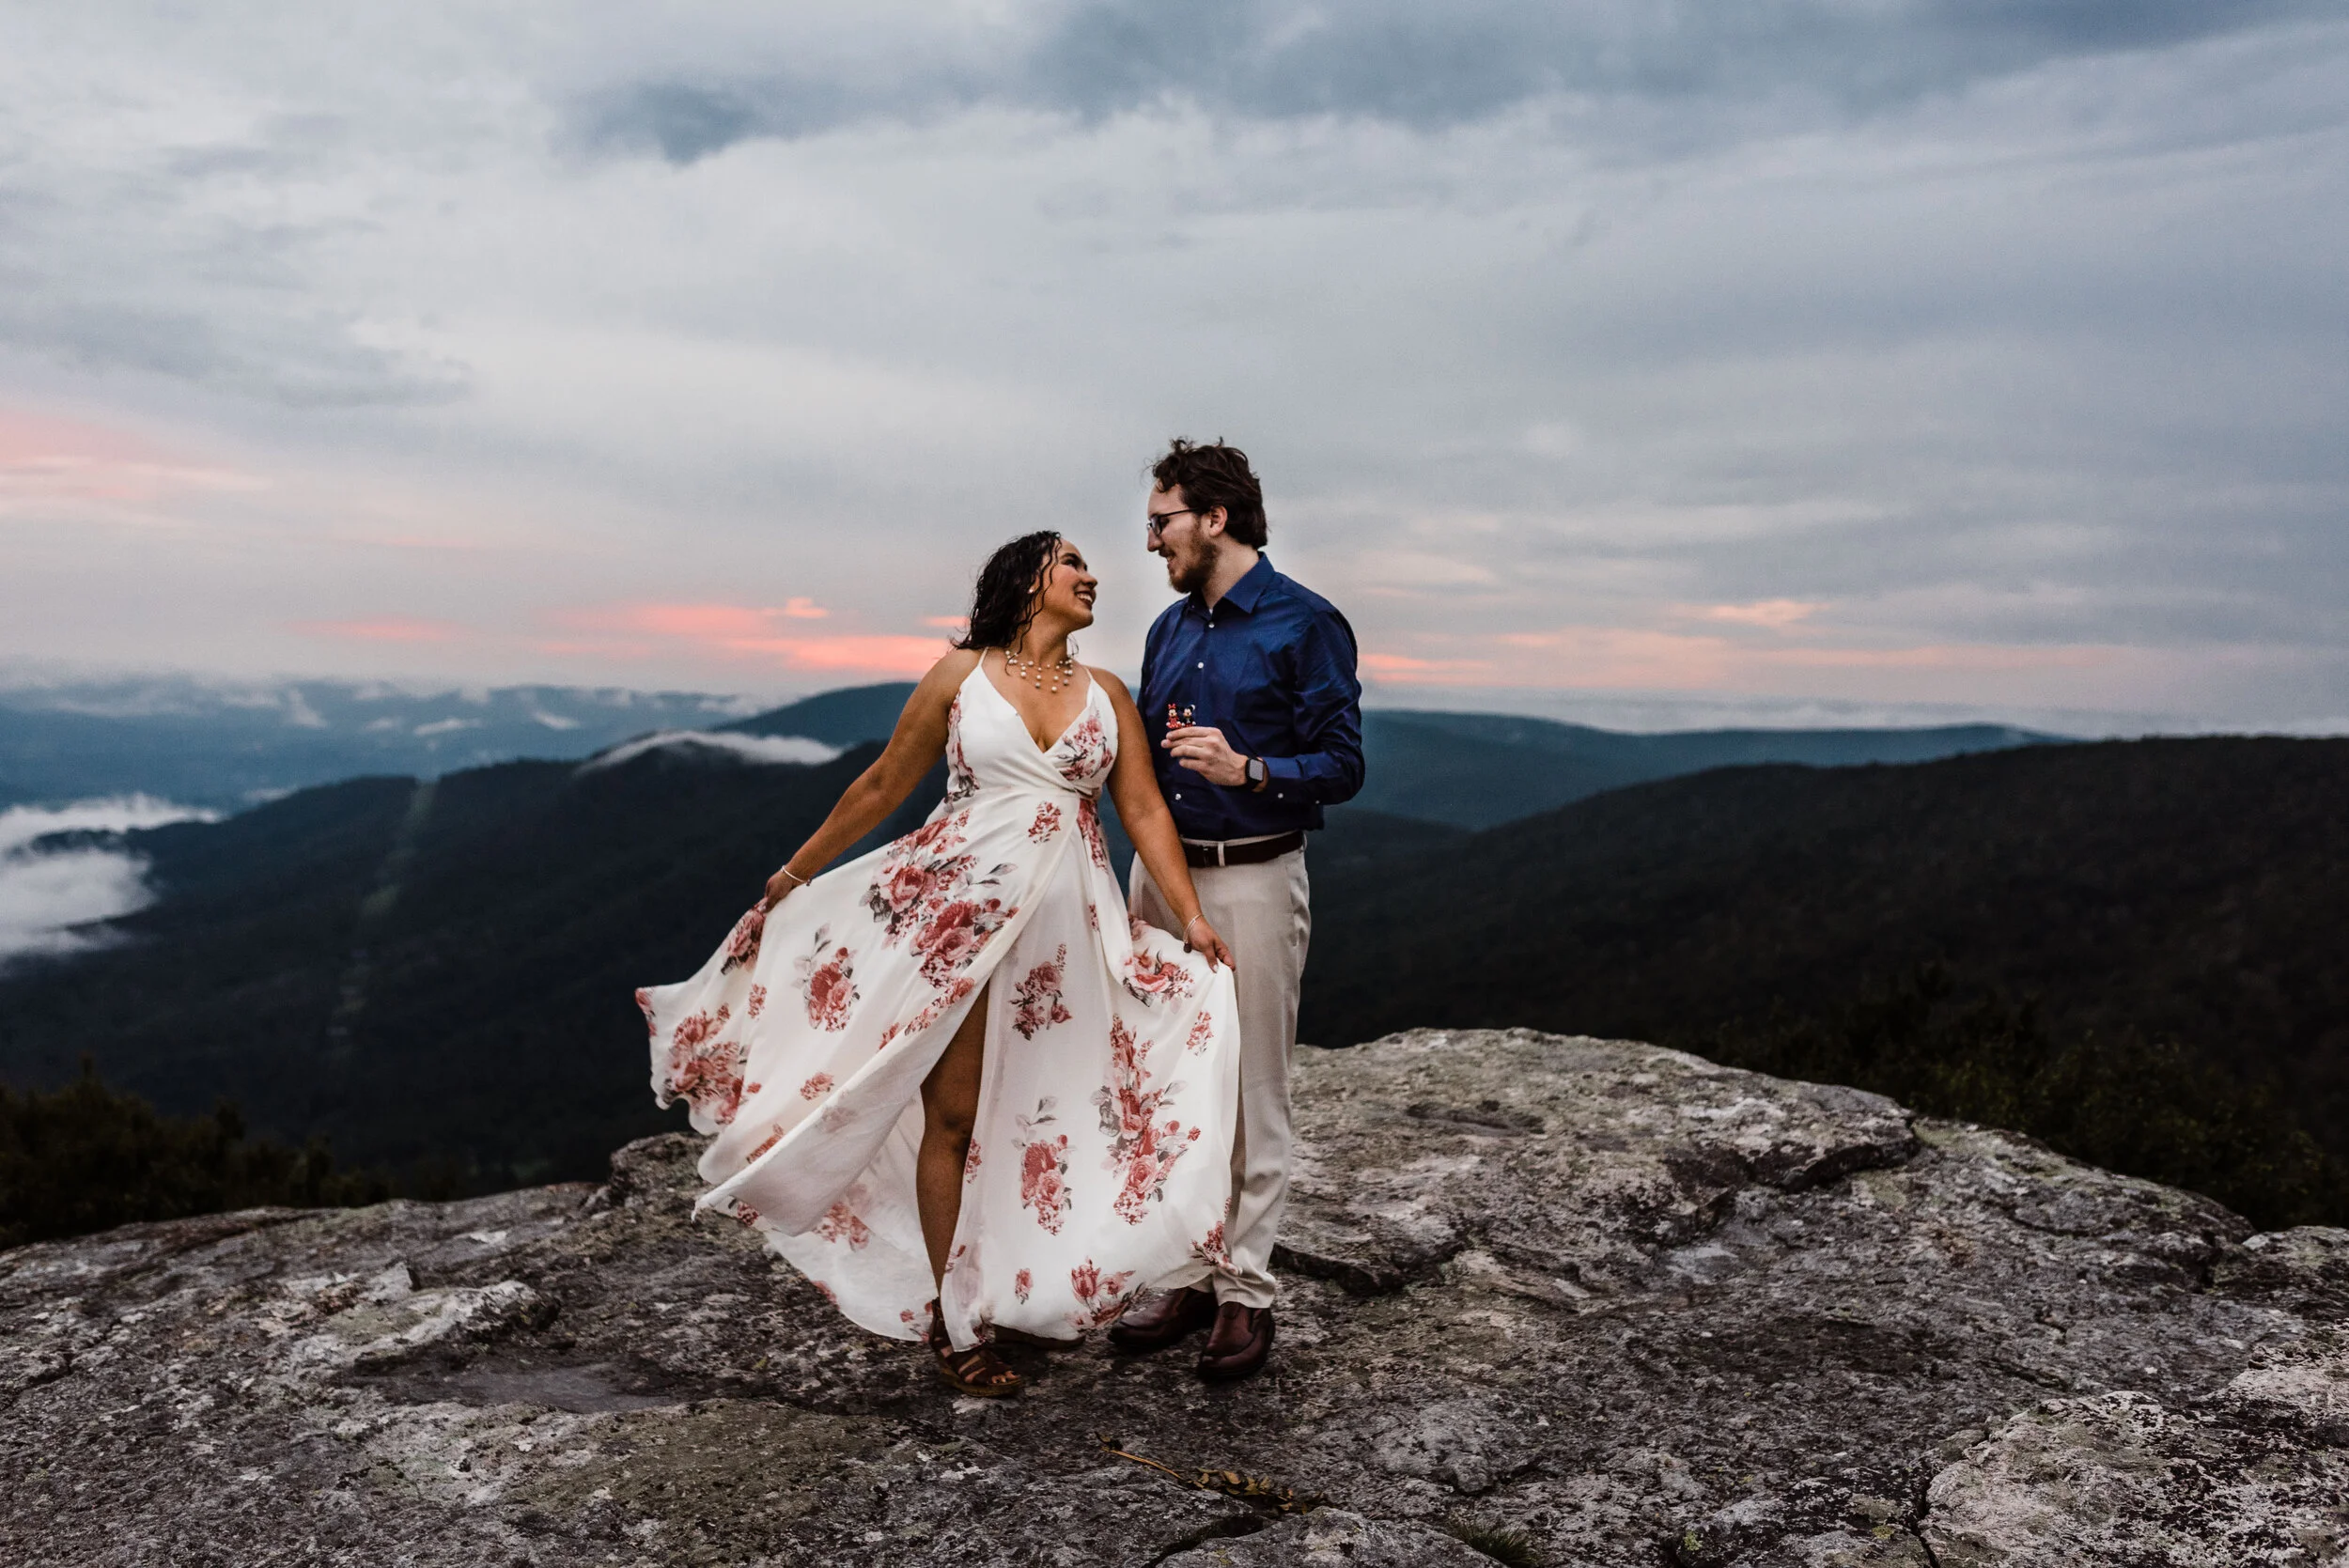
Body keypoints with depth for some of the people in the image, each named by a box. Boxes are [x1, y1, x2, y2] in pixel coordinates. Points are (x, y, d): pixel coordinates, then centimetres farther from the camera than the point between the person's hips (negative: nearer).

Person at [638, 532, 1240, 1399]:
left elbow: (1145, 813, 4)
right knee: (954, 1115, 1)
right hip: (959, 905, -3)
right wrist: (798, 869, 10)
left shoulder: (1106, 694, 9)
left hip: (1067, 921, 3)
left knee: (1037, 1114, 6)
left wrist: (1191, 917, -5)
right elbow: (884, 784, 6)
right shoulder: (961, 674, 1)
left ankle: (1014, 1292, 23)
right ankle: (953, 1325, 12)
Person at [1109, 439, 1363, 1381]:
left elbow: (1341, 766, -9)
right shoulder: (1170, 629, 14)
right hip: (1161, 872, 7)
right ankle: (1187, 1275, 21)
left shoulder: (1306, 625, -6)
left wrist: (1246, 769, -22)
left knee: (1251, 1093, 0)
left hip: (1253, 879, -6)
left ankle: (1246, 1292, 10)